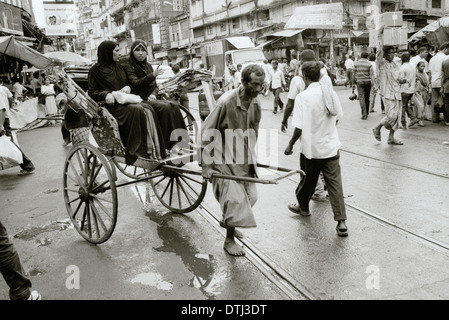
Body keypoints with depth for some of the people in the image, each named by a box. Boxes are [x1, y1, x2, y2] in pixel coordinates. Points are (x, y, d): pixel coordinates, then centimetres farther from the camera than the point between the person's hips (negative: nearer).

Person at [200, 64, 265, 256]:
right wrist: (206, 165, -17)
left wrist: (251, 157, 16)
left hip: (243, 159, 7)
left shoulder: (255, 104, -1)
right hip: (224, 160, -7)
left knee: (250, 196, 14)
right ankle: (229, 241, 13)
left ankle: (227, 221, 41)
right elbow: (206, 133, -17)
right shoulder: (226, 102, -22)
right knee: (235, 198, -8)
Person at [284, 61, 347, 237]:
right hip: (331, 146, 3)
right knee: (335, 183, 4)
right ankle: (341, 222, 1)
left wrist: (290, 144, -2)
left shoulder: (302, 97, -16)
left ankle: (303, 207, 42)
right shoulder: (331, 93, -1)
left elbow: (299, 127, -17)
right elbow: (337, 118, 11)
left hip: (311, 148, -3)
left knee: (308, 180, 18)